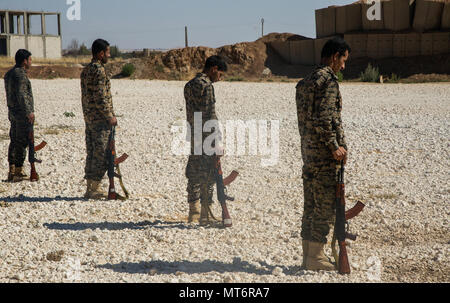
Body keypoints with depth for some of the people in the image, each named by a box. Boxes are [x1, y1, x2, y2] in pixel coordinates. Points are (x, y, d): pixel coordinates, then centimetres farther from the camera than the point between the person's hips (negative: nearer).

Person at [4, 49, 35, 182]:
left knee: (14, 141, 13)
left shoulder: (9, 73, 13)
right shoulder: (20, 75, -16)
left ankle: (11, 171, 16)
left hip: (12, 112, 9)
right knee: (22, 143, -5)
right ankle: (18, 173, -3)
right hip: (22, 113, -9)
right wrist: (29, 112, -23)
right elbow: (21, 95, -24)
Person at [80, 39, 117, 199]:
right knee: (101, 154, -4)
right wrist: (110, 117, -13)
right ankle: (94, 189, -3)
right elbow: (101, 98, -20)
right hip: (100, 118, -9)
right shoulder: (99, 70, -15)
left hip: (89, 118, 9)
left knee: (91, 152, 12)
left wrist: (88, 115, 20)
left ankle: (90, 188, 16)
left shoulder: (85, 70, 14)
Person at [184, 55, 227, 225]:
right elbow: (210, 117, -17)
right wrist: (217, 143, -15)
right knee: (208, 176, -2)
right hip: (206, 139, -9)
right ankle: (205, 215, 2)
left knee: (194, 175, 13)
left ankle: (194, 213, 20)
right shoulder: (206, 86, -14)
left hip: (193, 137, 9)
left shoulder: (189, 85, 15)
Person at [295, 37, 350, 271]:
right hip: (325, 155, -9)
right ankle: (316, 257, 1)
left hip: (308, 152, 9)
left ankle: (308, 255, 18)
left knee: (311, 206, 13)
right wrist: (335, 147, -16)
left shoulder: (305, 82, 16)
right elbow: (324, 119, -22)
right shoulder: (328, 79, -13)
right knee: (326, 206, -3)